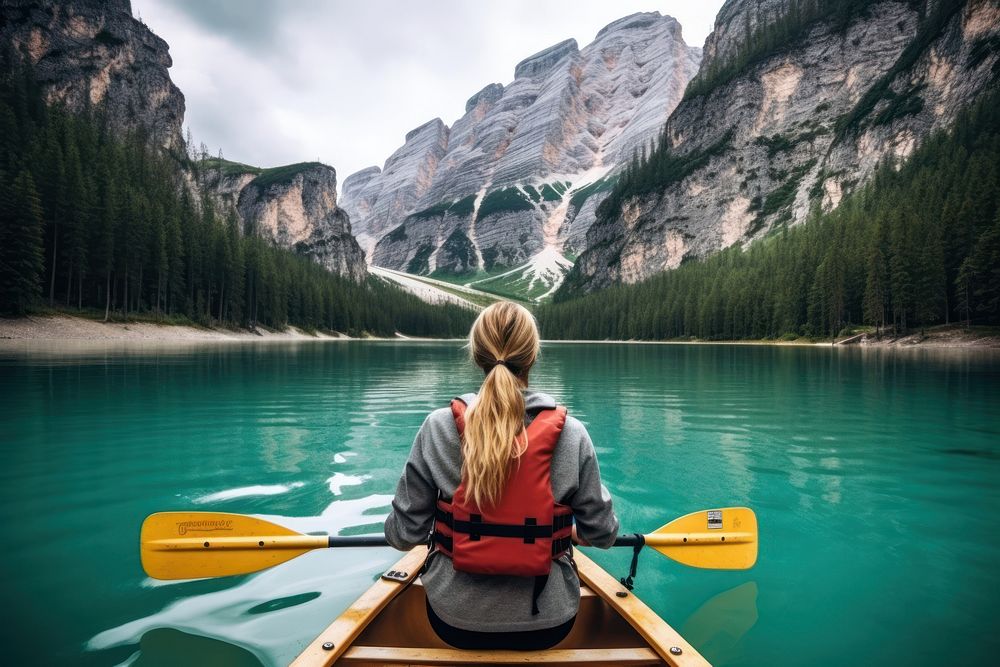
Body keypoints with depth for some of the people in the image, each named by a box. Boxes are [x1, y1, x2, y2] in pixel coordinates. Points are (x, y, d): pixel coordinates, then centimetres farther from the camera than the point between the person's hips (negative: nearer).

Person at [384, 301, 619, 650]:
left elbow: (402, 535, -8)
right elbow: (602, 534, -4)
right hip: (546, 624, 0)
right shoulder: (570, 433, -14)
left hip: (455, 621, 1)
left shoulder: (438, 427, -14)